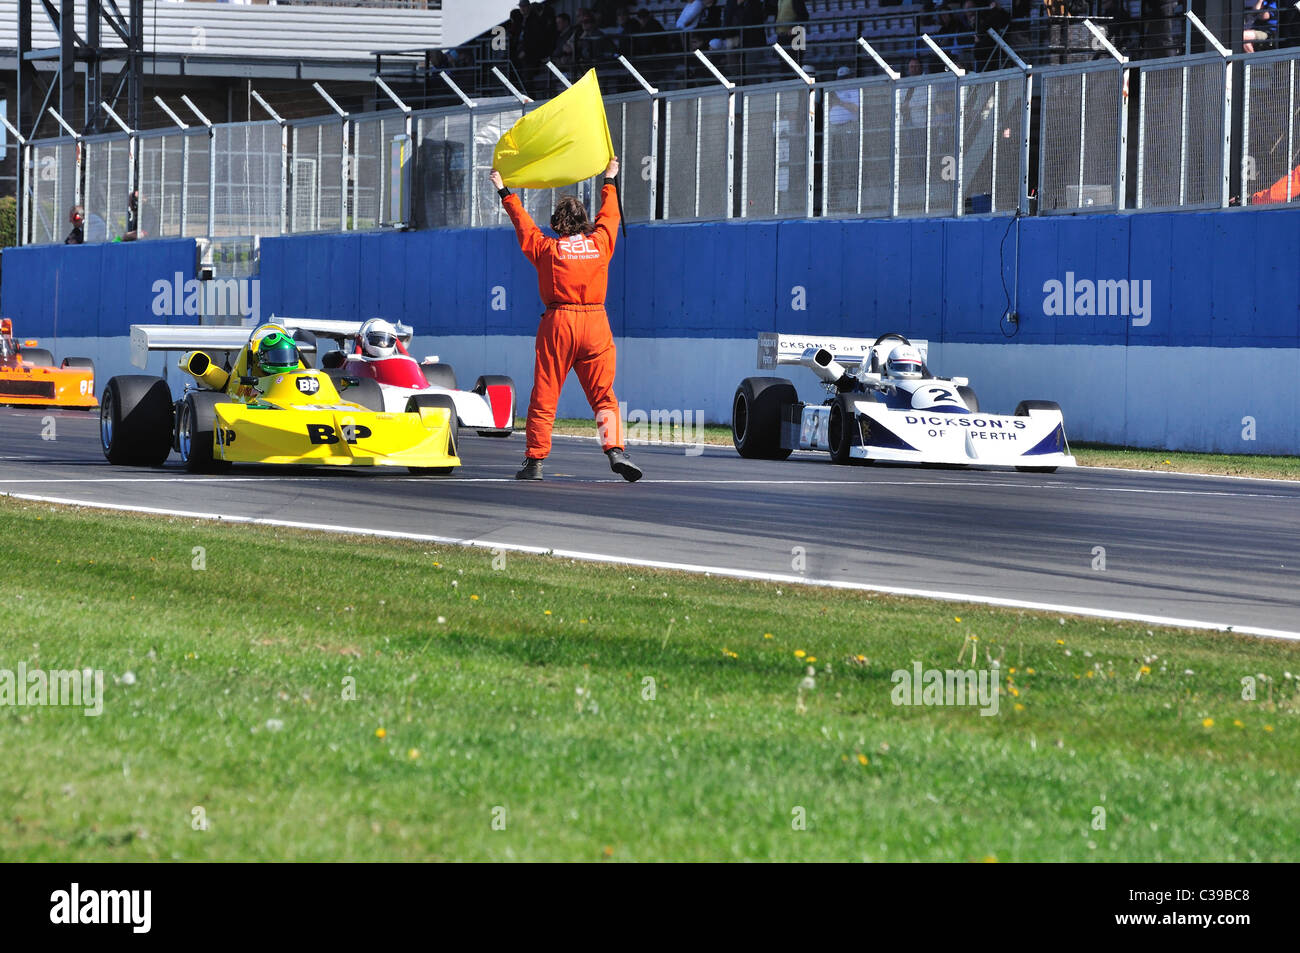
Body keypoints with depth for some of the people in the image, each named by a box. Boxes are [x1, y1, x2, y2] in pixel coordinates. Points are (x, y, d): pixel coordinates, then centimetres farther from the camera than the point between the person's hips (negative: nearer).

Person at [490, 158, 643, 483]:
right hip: (596, 323, 1)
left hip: (557, 324, -1)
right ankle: (615, 449, -17)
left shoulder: (547, 249, 1)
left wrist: (504, 192, 32)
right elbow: (609, 215, 24)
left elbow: (522, 222, 16)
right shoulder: (600, 243, 5)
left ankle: (534, 461, 6)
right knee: (603, 395, 2)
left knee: (544, 397, 5)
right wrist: (610, 180, 41)